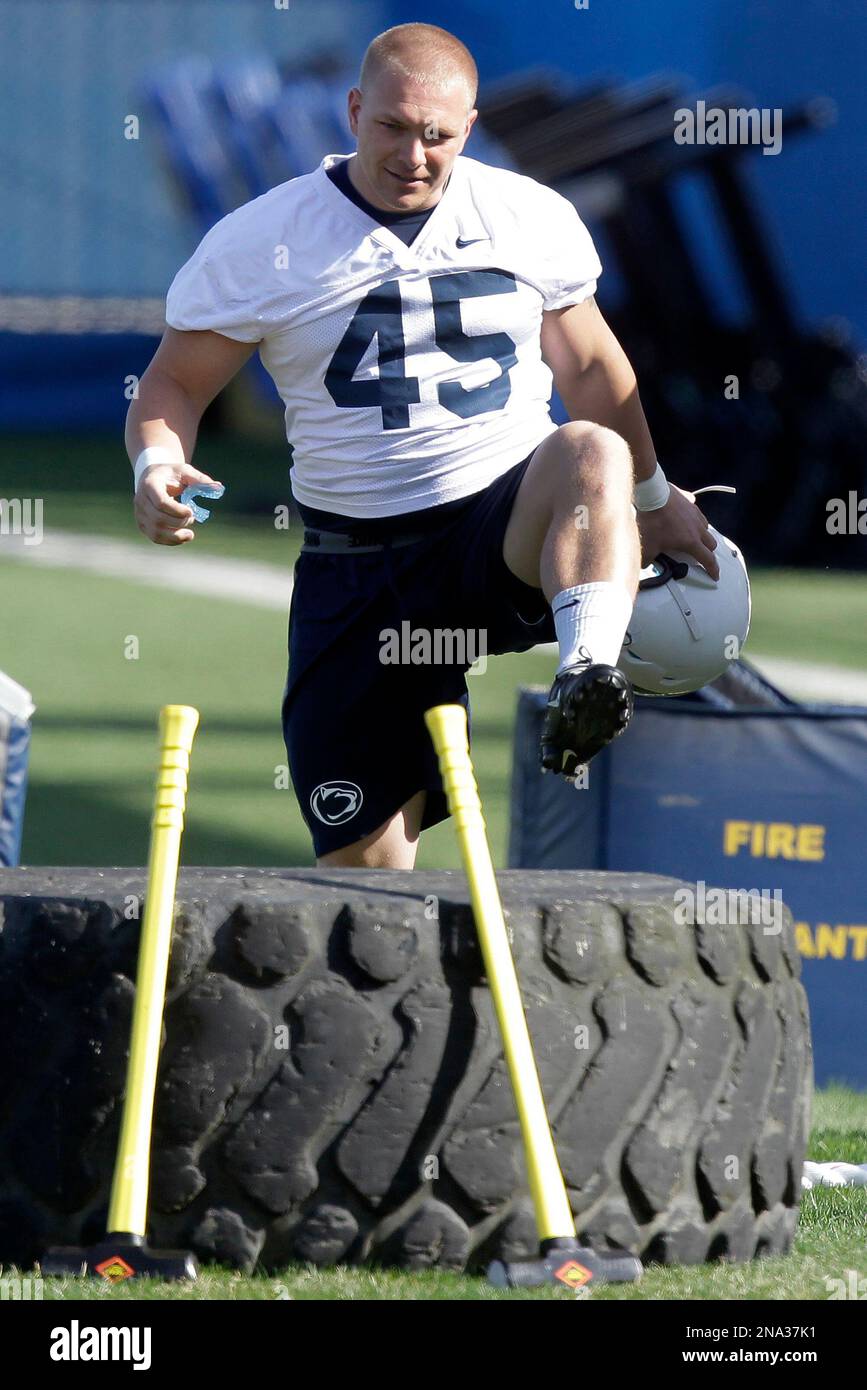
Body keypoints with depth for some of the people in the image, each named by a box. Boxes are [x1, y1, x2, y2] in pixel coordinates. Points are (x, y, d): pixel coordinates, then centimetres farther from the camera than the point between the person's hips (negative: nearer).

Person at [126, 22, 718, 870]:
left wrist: (652, 499, 27)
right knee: (361, 858, -5)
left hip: (513, 526, 0)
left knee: (592, 451, -36)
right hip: (359, 568, 0)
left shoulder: (534, 218, 6)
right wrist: (157, 466, -18)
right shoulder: (261, 243, -1)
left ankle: (588, 679, -54)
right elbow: (174, 384, 4)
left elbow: (591, 367, 20)